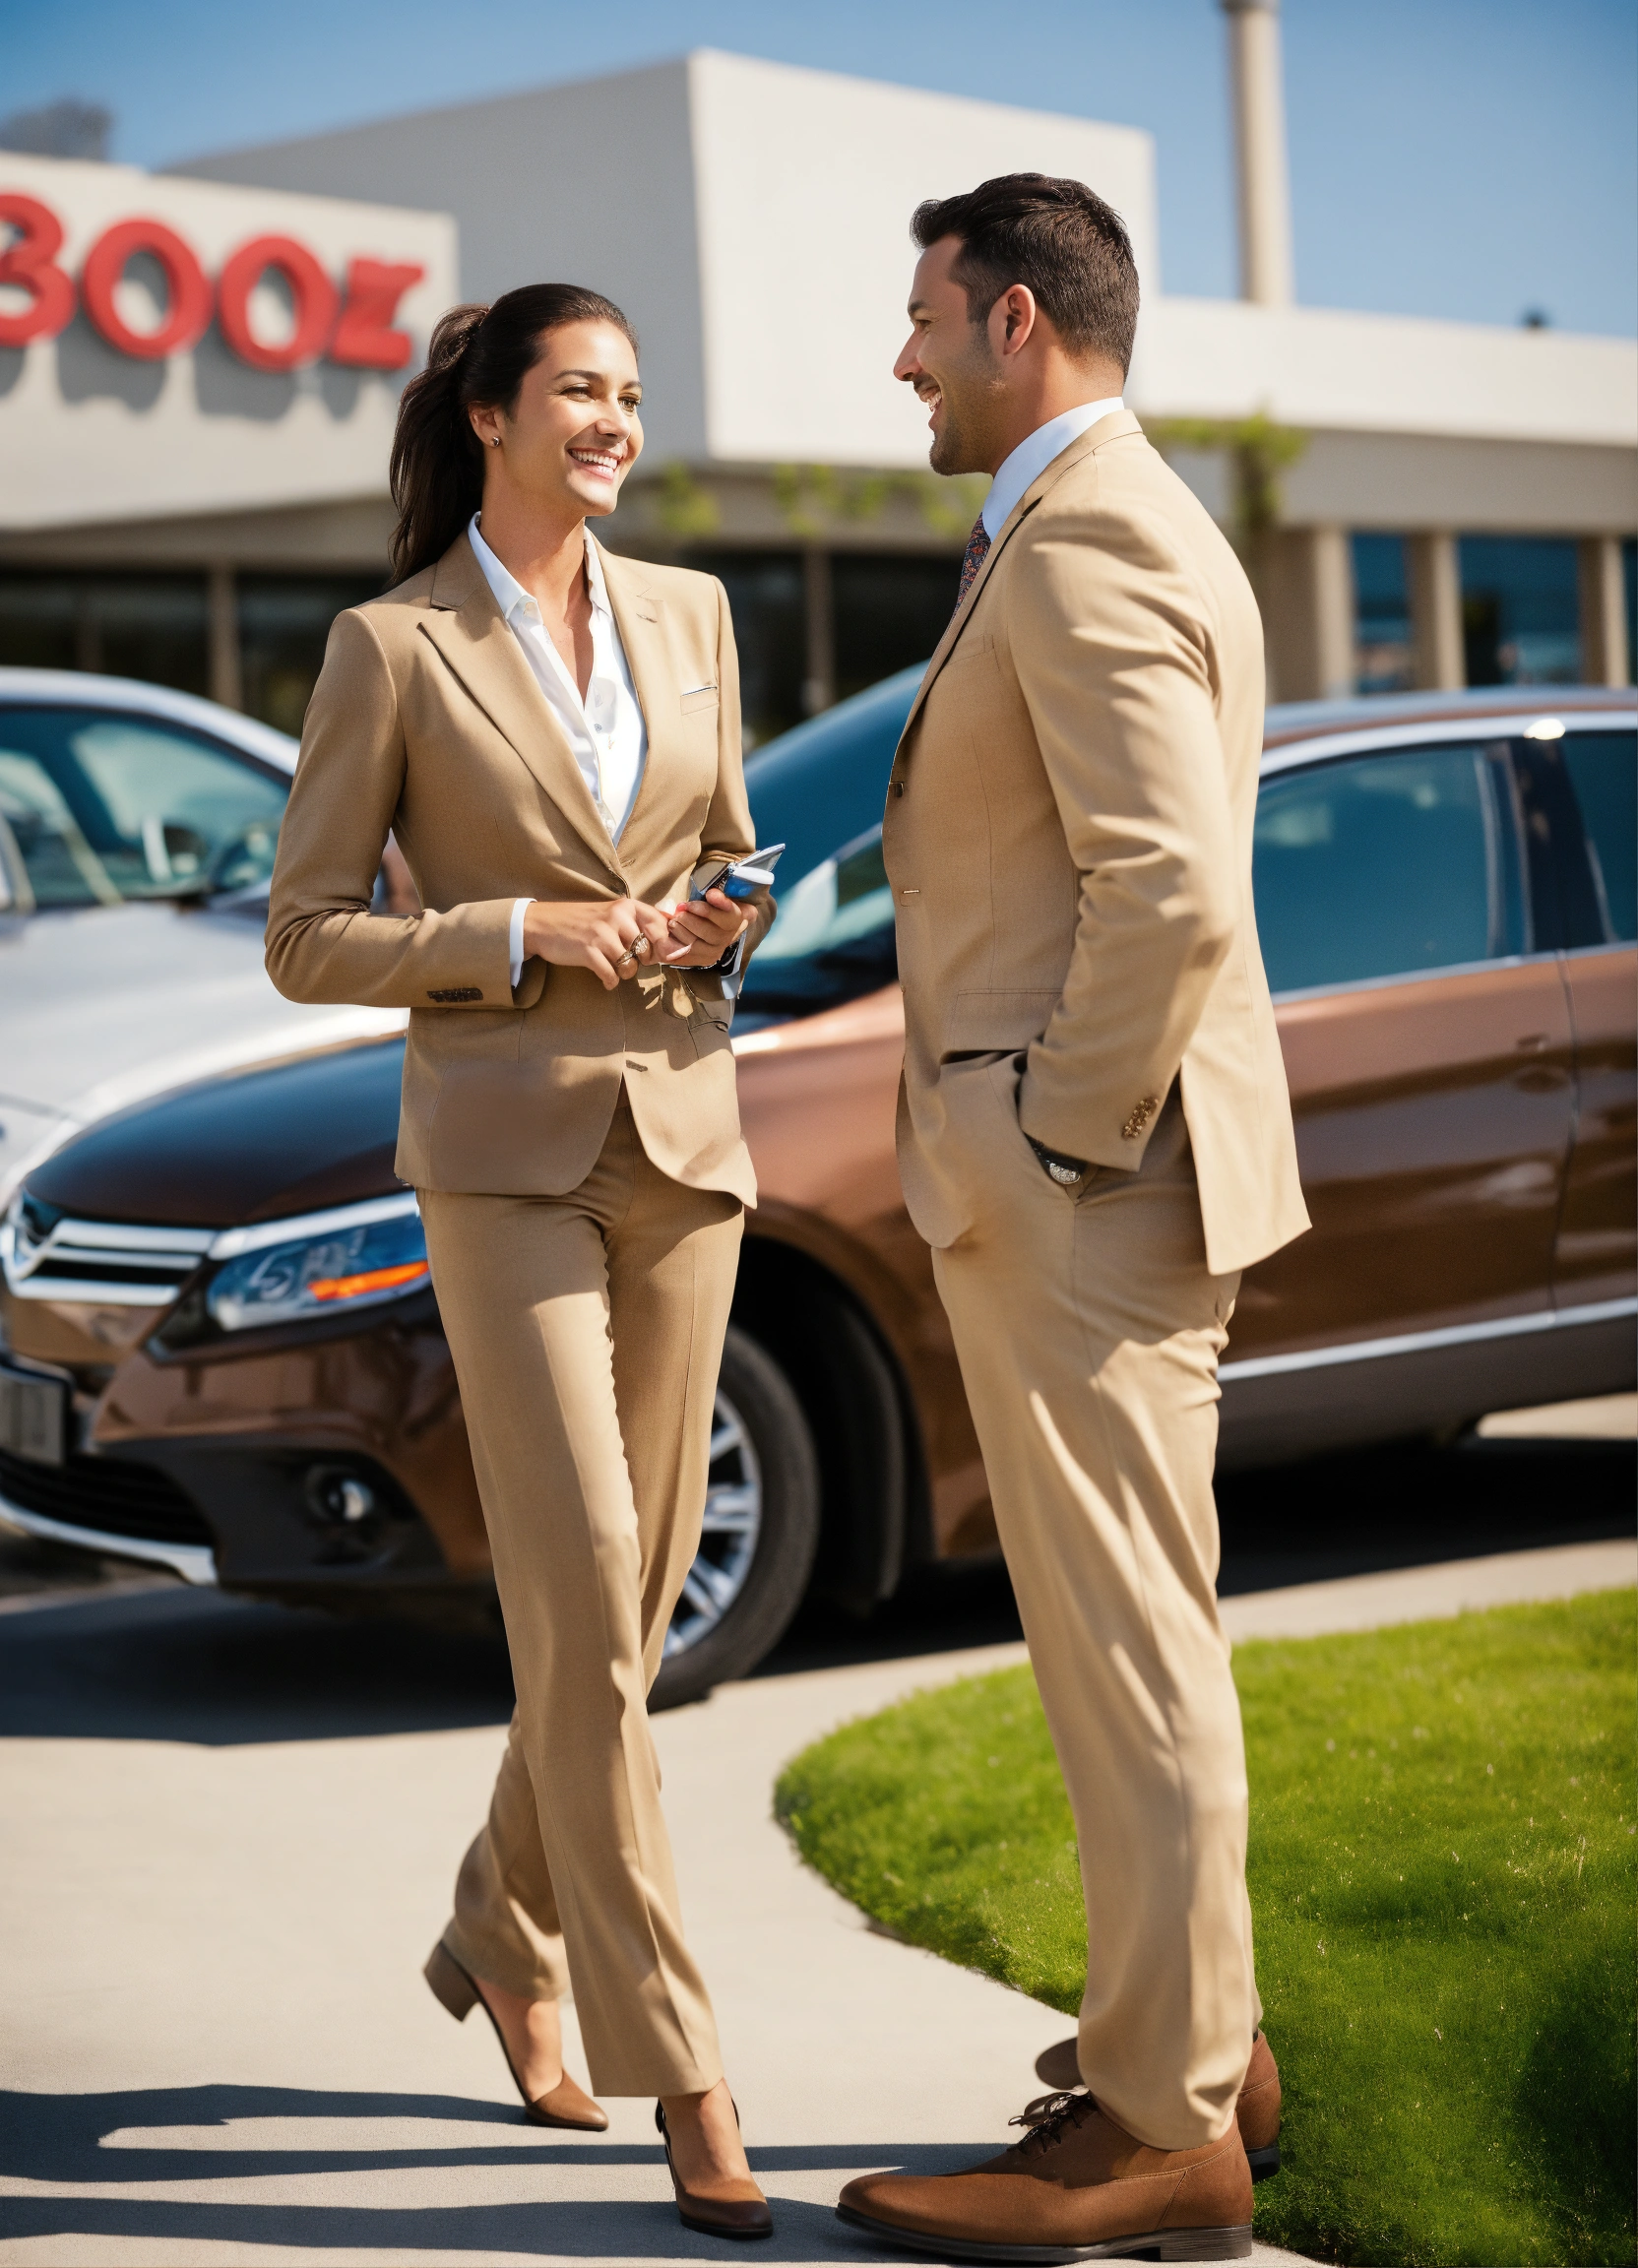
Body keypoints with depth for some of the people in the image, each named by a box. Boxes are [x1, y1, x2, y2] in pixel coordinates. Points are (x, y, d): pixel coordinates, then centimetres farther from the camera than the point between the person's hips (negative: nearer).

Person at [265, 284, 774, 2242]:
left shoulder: (687, 614, 9)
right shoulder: (391, 649, -3)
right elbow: (305, 940, -3)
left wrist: (724, 922, -4)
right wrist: (525, 933, -16)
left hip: (681, 1133, 5)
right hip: (503, 1145, -5)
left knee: (637, 1585, 9)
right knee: (581, 1599, -12)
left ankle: (507, 1942, 32)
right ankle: (679, 2073, -8)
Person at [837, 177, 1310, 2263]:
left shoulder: (1084, 547, -17)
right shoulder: (1121, 528, 17)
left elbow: (1171, 893, -27)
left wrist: (1061, 1146, -18)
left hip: (1083, 1184, -11)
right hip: (1079, 1174, 11)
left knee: (1127, 1645, -5)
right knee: (1129, 1630, 18)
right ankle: (1188, 2028, 29)